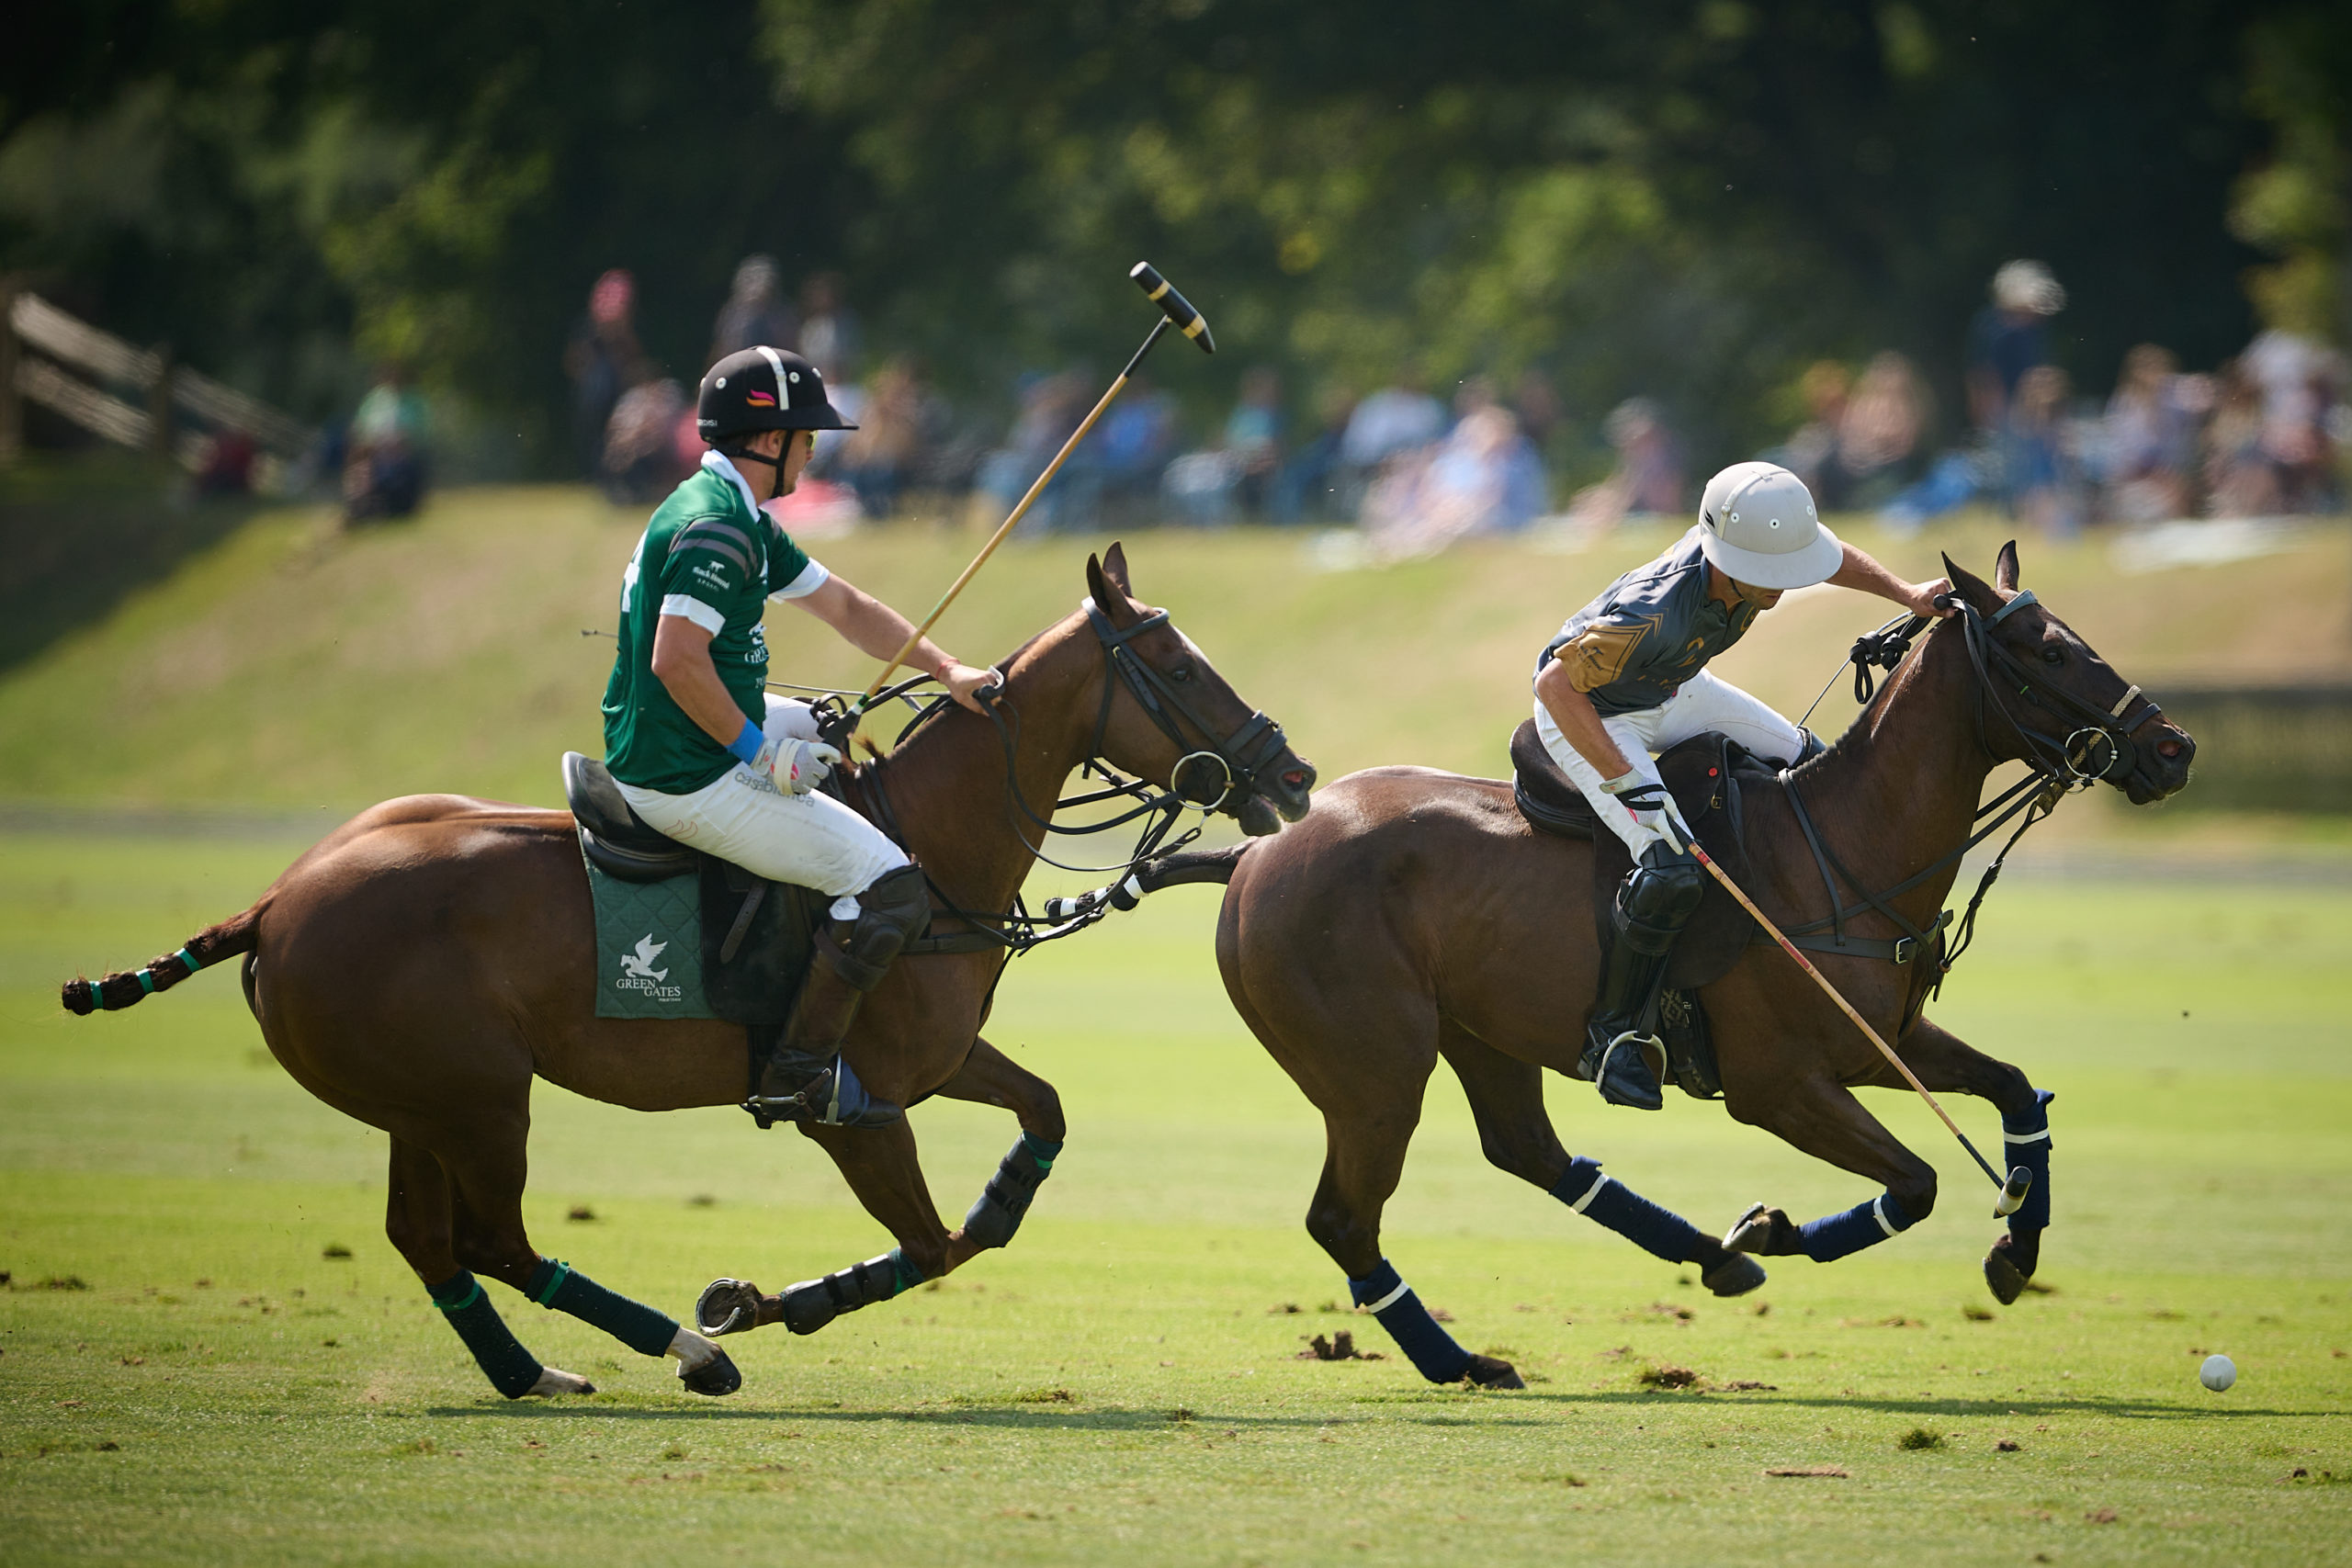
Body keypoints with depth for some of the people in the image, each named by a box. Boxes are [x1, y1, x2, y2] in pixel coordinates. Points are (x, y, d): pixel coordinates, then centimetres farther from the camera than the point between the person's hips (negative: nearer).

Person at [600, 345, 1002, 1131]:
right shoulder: (715, 526, -19)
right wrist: (758, 751, -19)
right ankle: (797, 1072, -6)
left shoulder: (743, 520, 15)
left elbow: (846, 607, 21)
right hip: (692, 784, -11)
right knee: (892, 887, -10)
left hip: (646, 753, 11)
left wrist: (946, 669, 13)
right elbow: (676, 659, -28)